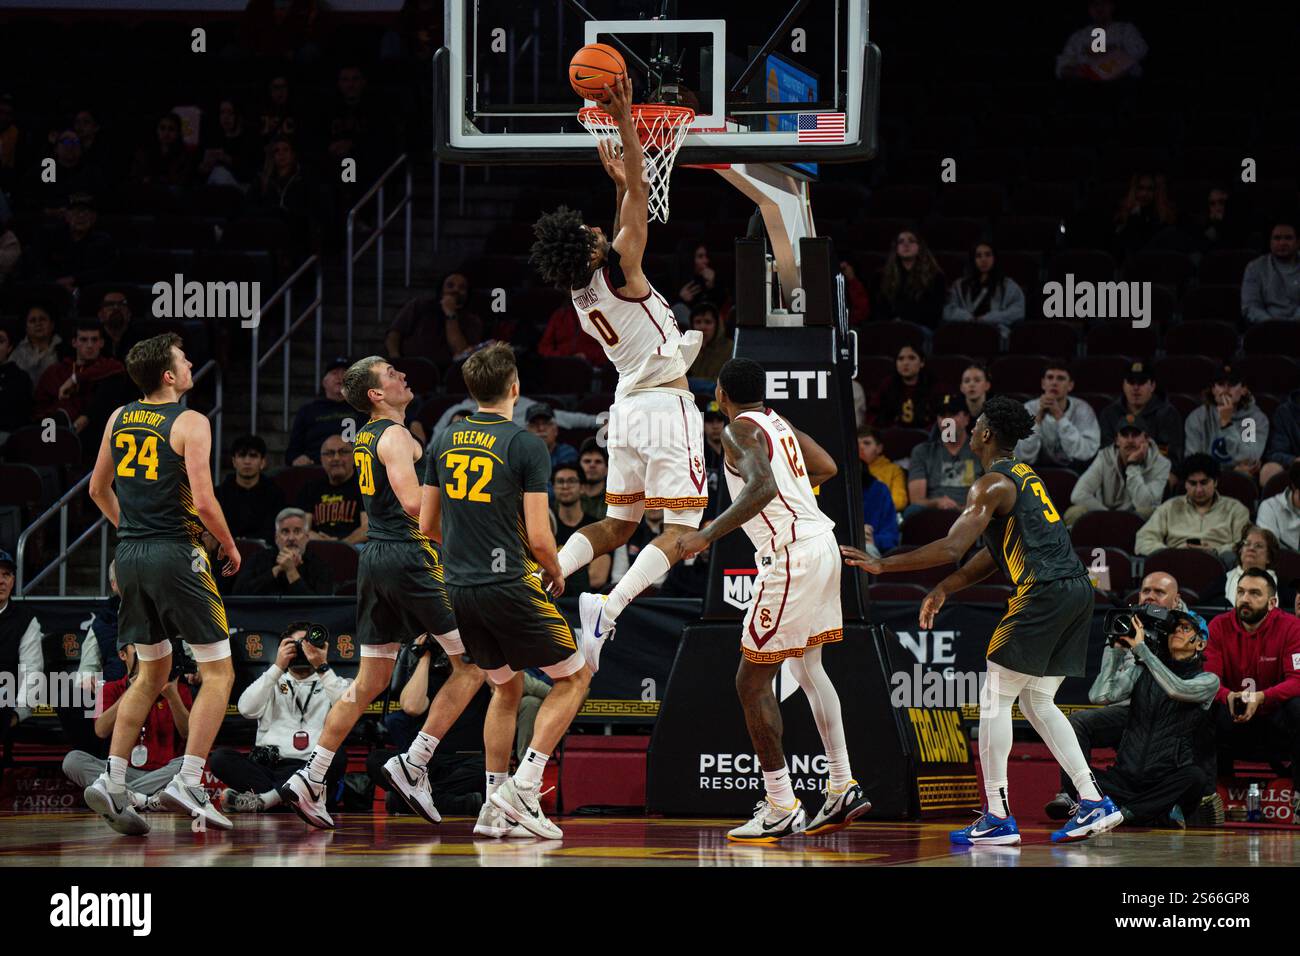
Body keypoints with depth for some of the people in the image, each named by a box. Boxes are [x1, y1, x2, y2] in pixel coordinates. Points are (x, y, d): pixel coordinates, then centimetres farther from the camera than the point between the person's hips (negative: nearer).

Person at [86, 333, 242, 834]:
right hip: (176, 554, -7)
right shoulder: (190, 423, -10)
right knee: (218, 673, 1)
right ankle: (187, 781, -11)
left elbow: (99, 490, 18)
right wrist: (231, 548, 0)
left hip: (130, 554, 7)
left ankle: (112, 781, 6)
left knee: (152, 673, 17)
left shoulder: (119, 418, 10)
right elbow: (203, 501, -16)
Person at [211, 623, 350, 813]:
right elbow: (247, 709, 3)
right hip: (267, 766, 2)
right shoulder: (273, 681, 24)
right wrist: (278, 667, 0)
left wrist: (322, 668, -8)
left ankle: (262, 799, -44)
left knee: (338, 758, -36)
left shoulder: (330, 683, 20)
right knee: (221, 756, -23)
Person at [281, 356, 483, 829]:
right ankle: (412, 764, -5)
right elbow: (412, 503, -22)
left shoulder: (366, 438, 18)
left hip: (374, 556, 9)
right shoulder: (396, 436, -11)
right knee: (472, 663, 0)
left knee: (370, 681, 12)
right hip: (408, 555, -9)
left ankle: (310, 778, 5)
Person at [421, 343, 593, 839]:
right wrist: (557, 574, 8)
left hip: (460, 591, 6)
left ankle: (494, 809, 18)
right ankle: (522, 787, -5)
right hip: (509, 587, -6)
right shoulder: (527, 446, -10)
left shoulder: (445, 442, 8)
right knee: (574, 677, 9)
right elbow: (538, 536, -13)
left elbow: (427, 525, 14)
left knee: (506, 687, 23)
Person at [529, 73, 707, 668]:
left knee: (616, 526, 18)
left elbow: (617, 247, 28)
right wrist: (624, 120, -12)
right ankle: (609, 608, -30)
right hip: (666, 405, -8)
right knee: (680, 532, -9)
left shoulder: (581, 289, 7)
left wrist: (618, 184, 29)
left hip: (627, 406, 8)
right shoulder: (618, 271, -12)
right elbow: (641, 194, -14)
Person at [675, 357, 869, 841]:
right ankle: (843, 790, 22)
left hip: (789, 556, -10)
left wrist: (707, 535, -26)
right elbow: (828, 468, 27)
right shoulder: (779, 424, 16)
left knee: (752, 682, -3)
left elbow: (762, 487, -27)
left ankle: (781, 808, -5)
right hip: (820, 543, 10)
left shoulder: (740, 429, -10)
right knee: (808, 669, 23)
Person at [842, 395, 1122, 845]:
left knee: (994, 699, -1)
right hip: (1077, 589, 9)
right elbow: (995, 552, 26)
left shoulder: (992, 485, -7)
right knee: (1037, 702, 16)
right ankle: (1094, 803, 9)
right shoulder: (1025, 475, 23)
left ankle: (998, 818, -2)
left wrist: (882, 565, -13)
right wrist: (945, 588, 22)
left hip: (1044, 594, -9)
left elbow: (952, 548, -17)